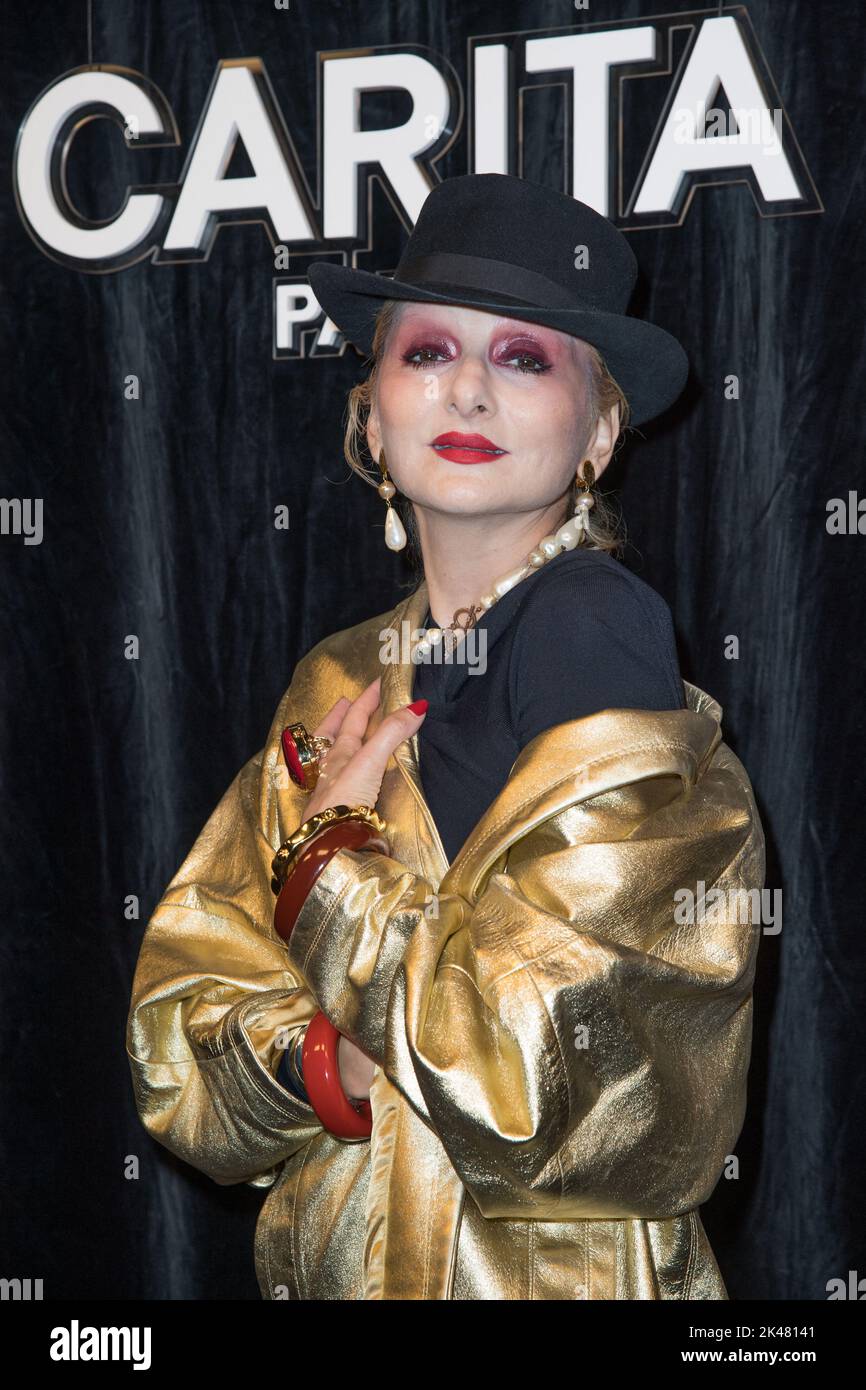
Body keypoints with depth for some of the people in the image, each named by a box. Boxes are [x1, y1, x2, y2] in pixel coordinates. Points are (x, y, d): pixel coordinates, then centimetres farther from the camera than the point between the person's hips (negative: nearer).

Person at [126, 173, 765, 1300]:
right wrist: (336, 1065, -20)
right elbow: (176, 1042, -1)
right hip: (327, 1268, 5)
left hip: (560, 1276, -5)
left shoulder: (597, 628, -16)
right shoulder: (341, 683, 1)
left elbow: (533, 1069, -22)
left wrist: (325, 858, -12)